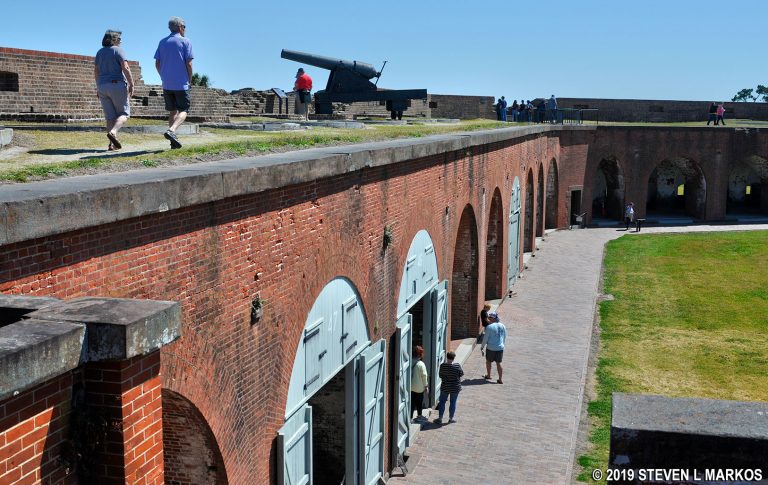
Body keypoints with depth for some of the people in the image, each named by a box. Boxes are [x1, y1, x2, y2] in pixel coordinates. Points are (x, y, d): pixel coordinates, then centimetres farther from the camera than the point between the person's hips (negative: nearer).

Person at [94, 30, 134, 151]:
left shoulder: (100, 52, 14)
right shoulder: (118, 50, -4)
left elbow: (96, 71, 14)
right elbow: (125, 68, -14)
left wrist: (98, 88, 20)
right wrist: (131, 84, -11)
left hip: (103, 86, 6)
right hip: (117, 85, -6)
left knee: (110, 116, 8)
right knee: (124, 114, 2)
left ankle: (112, 144, -1)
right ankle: (113, 132, -24)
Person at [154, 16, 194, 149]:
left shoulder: (162, 42, 11)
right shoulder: (185, 42, -3)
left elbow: (157, 64, 8)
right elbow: (189, 64, -9)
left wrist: (164, 78, 18)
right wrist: (189, 81, 2)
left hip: (167, 84, 5)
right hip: (181, 84, -5)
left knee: (172, 111, 12)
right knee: (183, 110, 1)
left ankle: (173, 141, 7)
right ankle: (171, 130, -24)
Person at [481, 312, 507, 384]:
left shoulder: (489, 327, -16)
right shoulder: (502, 326, 1)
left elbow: (485, 338, -11)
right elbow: (504, 337, 11)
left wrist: (482, 347, 2)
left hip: (491, 348, -4)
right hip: (500, 348, 4)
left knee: (488, 361, 19)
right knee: (499, 363, 12)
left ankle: (488, 375, 34)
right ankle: (500, 379, 11)